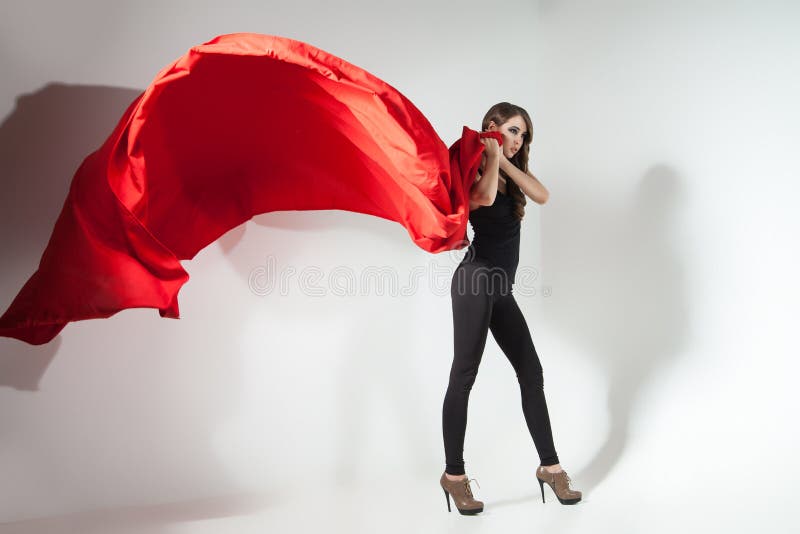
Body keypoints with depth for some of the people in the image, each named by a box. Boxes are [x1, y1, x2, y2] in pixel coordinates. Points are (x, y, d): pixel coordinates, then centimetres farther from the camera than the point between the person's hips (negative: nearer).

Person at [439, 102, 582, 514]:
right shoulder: (474, 172, -4)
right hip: (476, 279, -8)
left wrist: (506, 160, -6)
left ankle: (549, 466, 18)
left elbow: (541, 195, -2)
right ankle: (454, 475, 4)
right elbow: (484, 197, -29)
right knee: (463, 376, -5)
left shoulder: (511, 172, 18)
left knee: (531, 373, 9)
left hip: (500, 288, 8)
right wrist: (493, 155, -15)